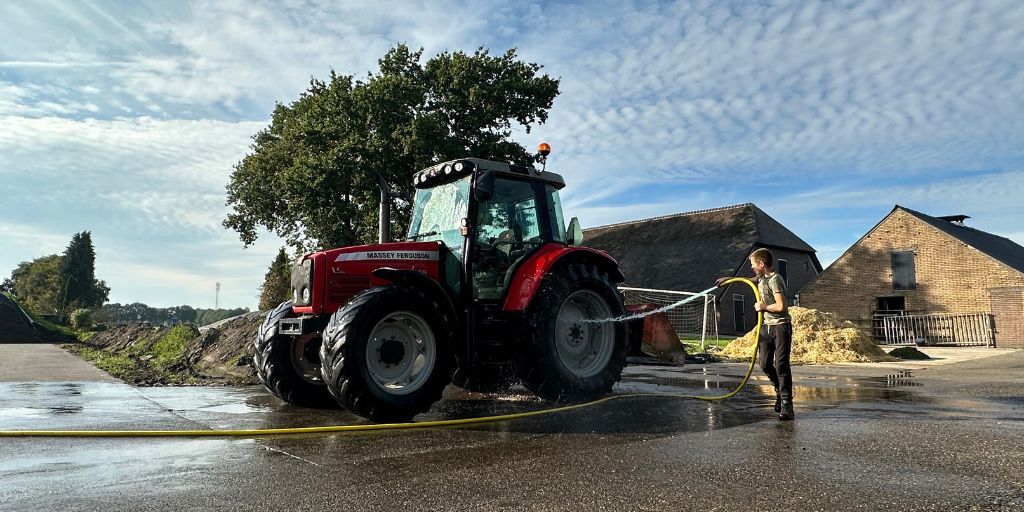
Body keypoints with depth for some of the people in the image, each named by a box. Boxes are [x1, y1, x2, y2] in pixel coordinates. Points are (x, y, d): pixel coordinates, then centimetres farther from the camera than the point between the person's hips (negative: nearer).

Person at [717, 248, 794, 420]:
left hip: (781, 327, -8)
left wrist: (763, 306, -11)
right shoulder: (762, 278, 12)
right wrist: (728, 279, 39)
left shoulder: (775, 280, -16)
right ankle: (780, 390, 28)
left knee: (781, 365, -12)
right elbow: (749, 279, 36)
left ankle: (786, 405, -9)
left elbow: (782, 306, -25)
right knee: (764, 363, 6)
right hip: (767, 326, 8)